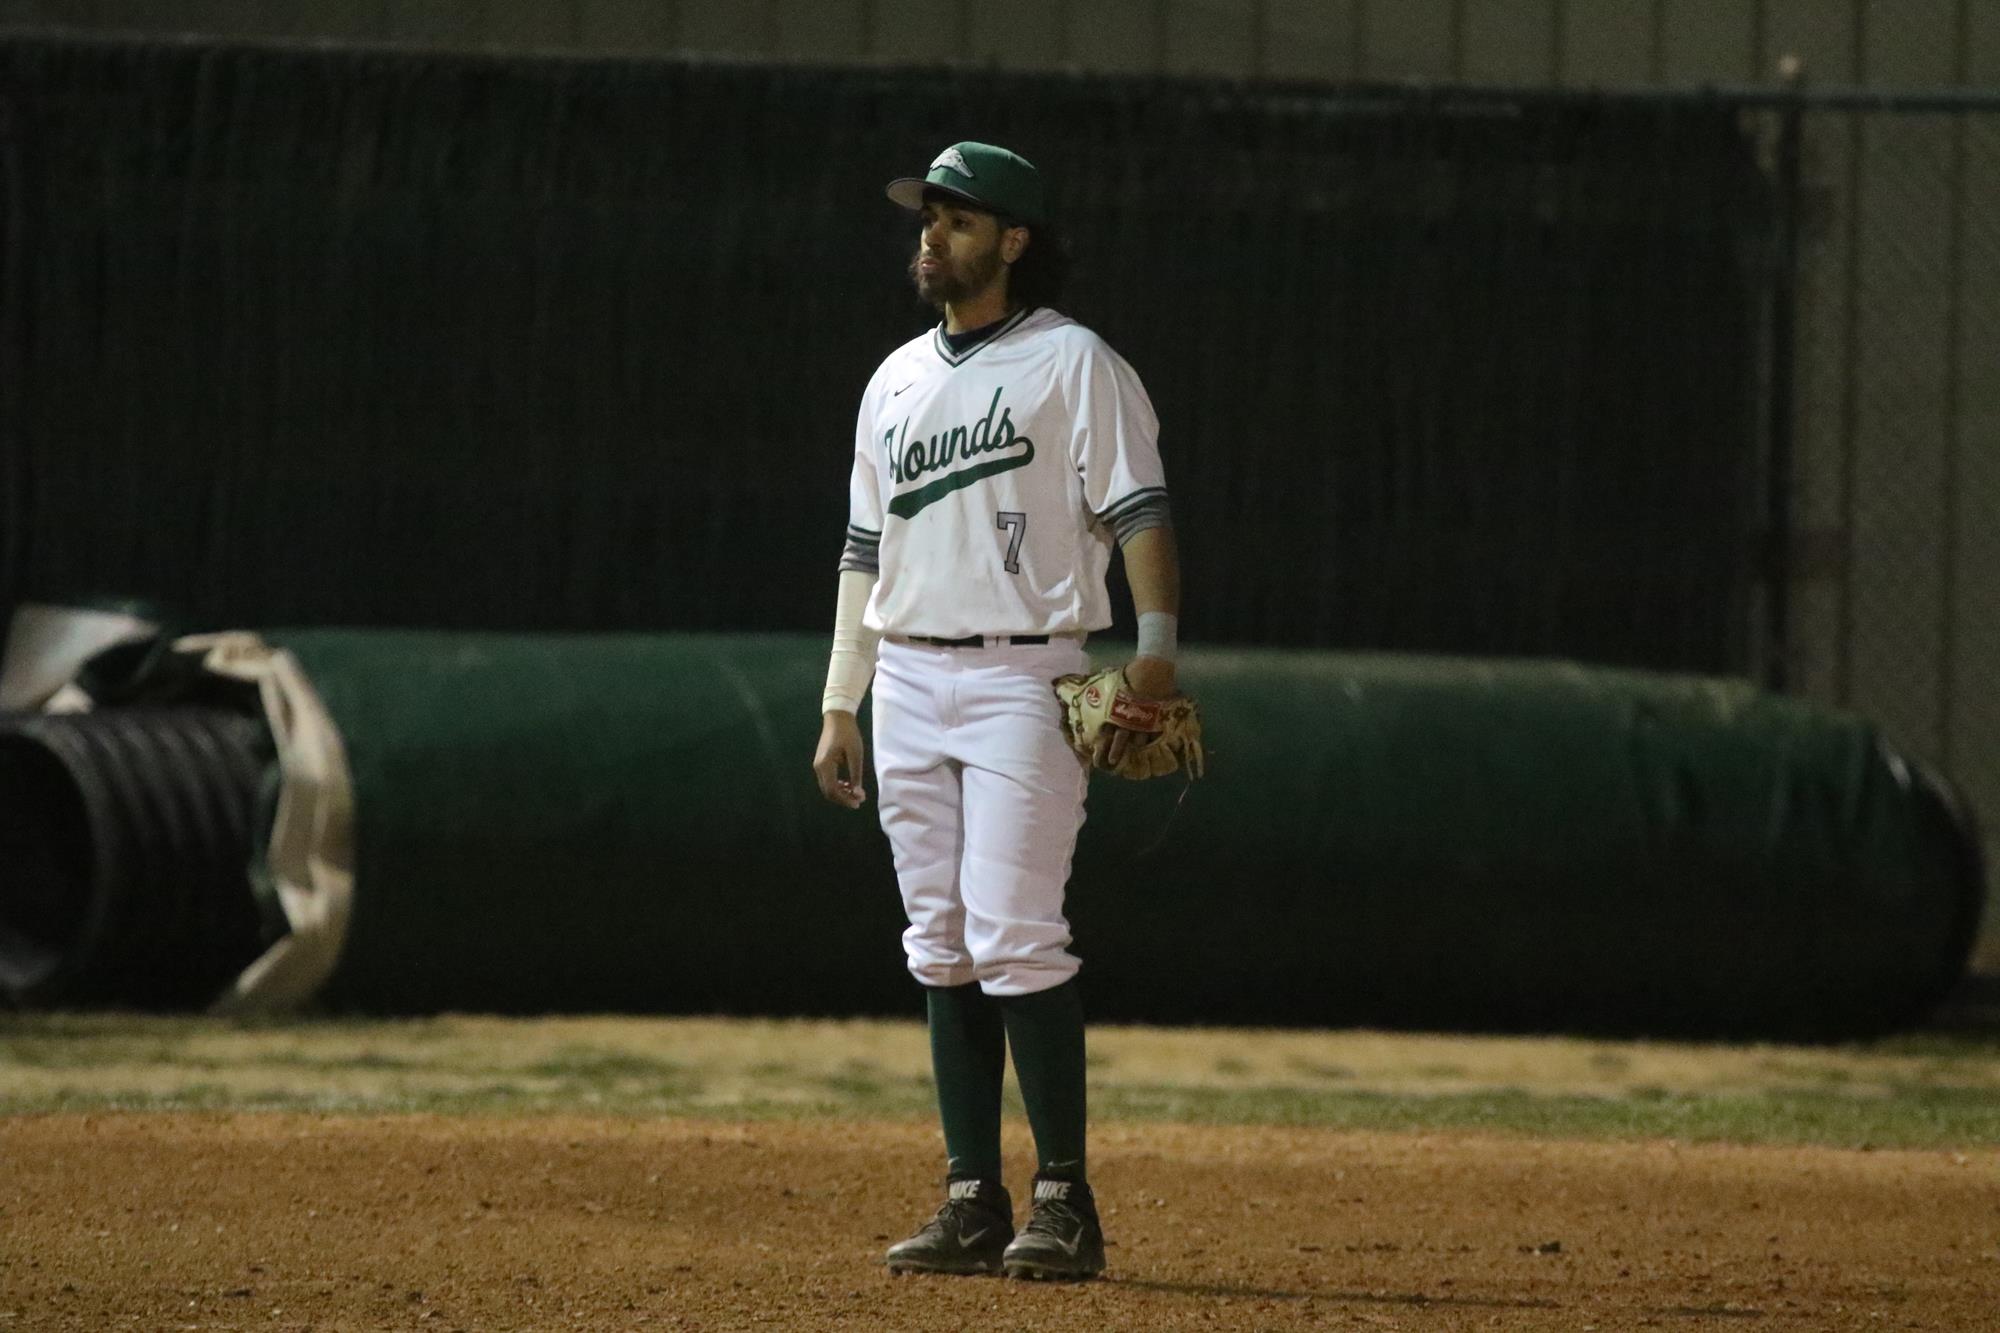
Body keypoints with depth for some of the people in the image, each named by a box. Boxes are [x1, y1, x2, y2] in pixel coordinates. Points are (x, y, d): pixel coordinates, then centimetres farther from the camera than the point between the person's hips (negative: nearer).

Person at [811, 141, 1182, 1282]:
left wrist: (1155, 644, -23)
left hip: (1023, 680, -7)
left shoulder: (1073, 363, -3)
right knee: (943, 949, 5)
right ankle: (975, 1200, 7)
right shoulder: (897, 381, 17)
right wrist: (839, 706, 15)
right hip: (908, 682, 7)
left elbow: (1139, 509, -10)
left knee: (1015, 938, -13)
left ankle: (1066, 1199, -9)